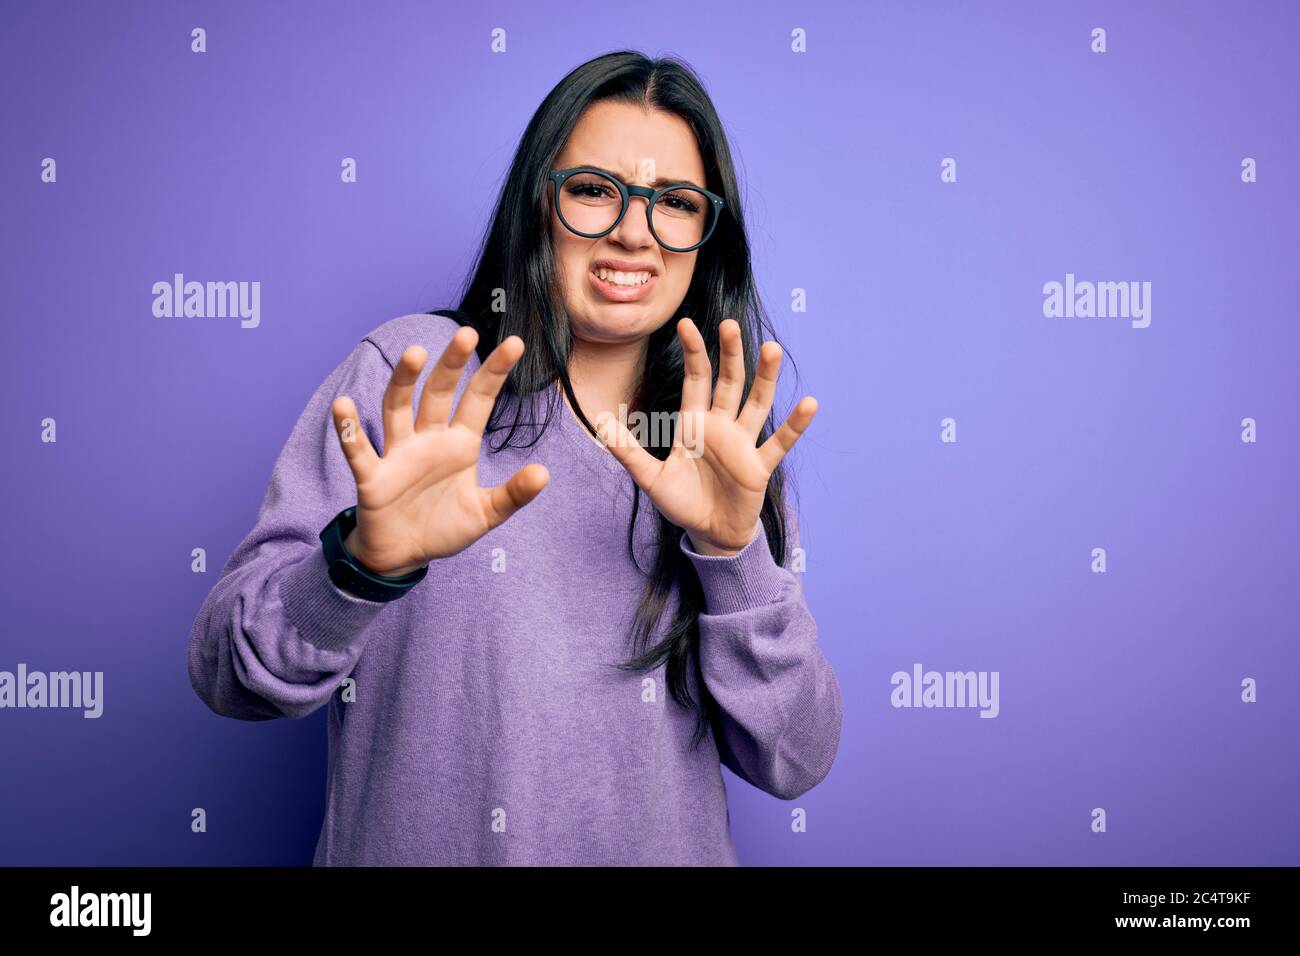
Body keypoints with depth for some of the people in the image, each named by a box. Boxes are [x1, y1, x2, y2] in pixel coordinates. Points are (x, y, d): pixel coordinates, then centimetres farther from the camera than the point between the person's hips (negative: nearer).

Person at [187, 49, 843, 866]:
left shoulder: (731, 443, -1)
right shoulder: (406, 371, -11)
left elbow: (793, 763, -8)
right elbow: (226, 673, -14)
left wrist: (736, 551, -22)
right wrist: (363, 562, -31)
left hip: (671, 847, 3)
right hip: (409, 846, -2)